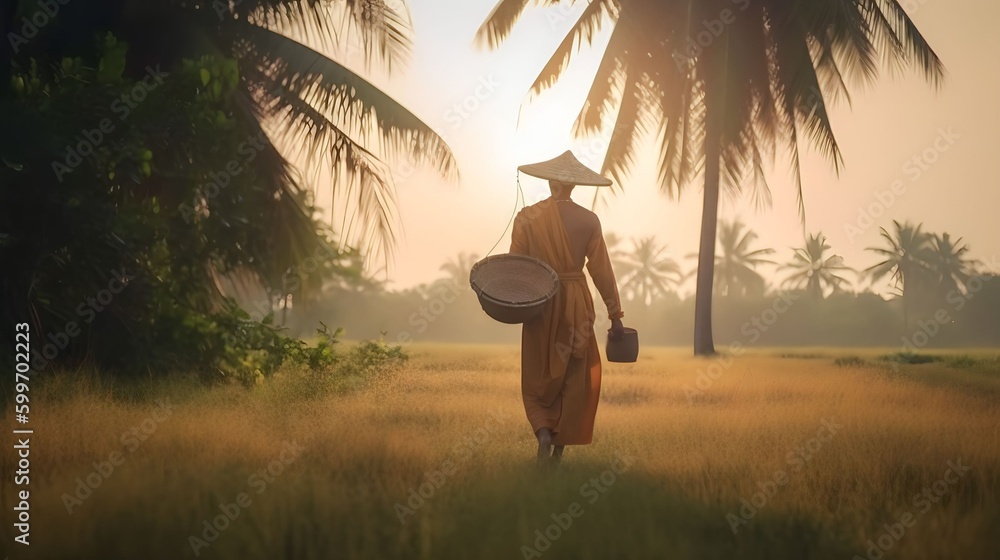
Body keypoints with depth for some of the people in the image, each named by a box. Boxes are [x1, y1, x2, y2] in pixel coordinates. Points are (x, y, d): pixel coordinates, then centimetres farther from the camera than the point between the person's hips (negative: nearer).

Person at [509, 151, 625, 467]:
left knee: (538, 377, 14)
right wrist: (615, 316, 3)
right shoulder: (588, 220, -7)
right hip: (576, 306, 0)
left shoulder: (527, 218, -7)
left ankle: (543, 432, -9)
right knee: (574, 377, 13)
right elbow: (601, 271, -4)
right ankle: (560, 447, 16)